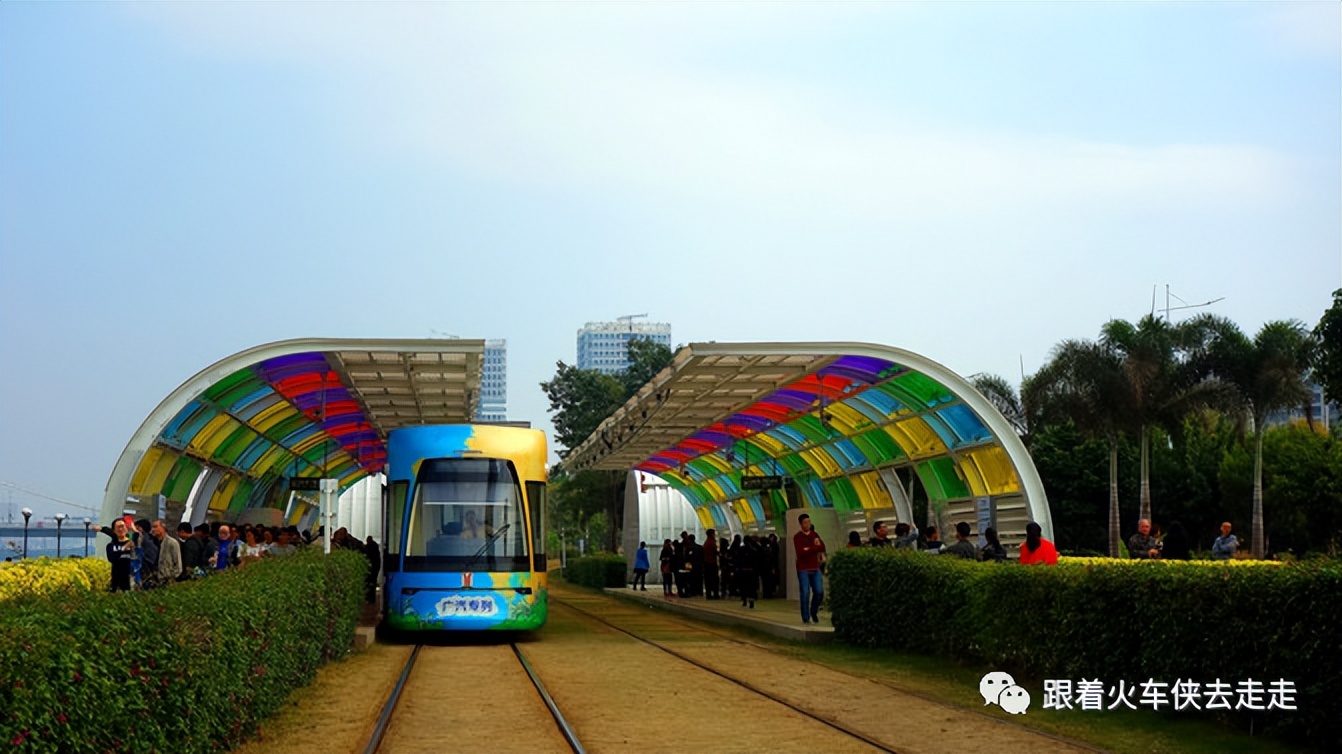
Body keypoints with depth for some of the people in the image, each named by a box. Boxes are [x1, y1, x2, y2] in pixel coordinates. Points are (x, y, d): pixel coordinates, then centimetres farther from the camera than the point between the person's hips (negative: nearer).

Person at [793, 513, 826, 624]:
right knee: (805, 594, -6)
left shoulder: (814, 535, 12)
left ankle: (814, 611, 22)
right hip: (803, 569, -4)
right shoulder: (797, 537, -3)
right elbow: (801, 552, -17)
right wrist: (815, 548, -13)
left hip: (815, 568, 4)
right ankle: (806, 618, 2)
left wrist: (809, 549, -13)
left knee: (819, 592, -2)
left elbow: (822, 547, -2)